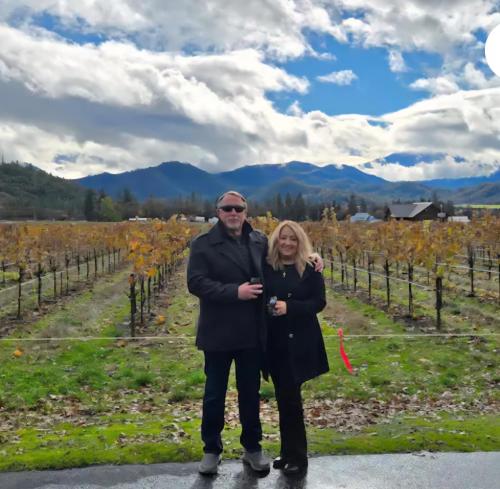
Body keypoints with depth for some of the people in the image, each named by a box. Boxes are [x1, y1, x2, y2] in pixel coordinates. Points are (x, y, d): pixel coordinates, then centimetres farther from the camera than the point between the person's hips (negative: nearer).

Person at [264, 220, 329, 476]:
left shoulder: (311, 270, -4)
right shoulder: (267, 268, 3)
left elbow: (319, 302, -9)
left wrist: (289, 307, -21)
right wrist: (267, 307, -13)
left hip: (299, 342, -3)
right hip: (274, 342, 3)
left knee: (290, 397, -3)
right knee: (283, 397, 11)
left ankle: (297, 456, 11)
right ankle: (289, 452, 24)